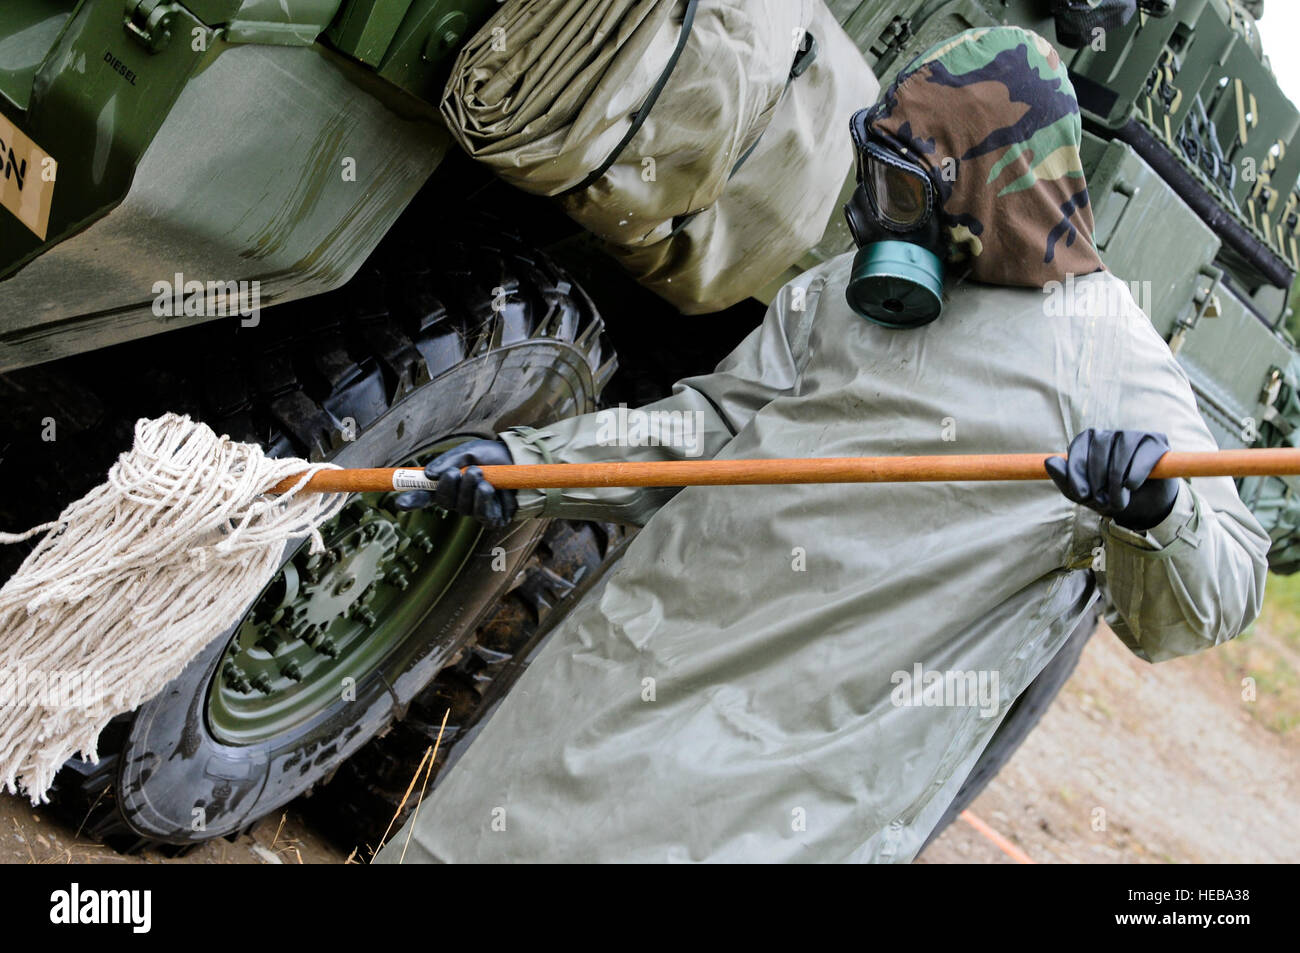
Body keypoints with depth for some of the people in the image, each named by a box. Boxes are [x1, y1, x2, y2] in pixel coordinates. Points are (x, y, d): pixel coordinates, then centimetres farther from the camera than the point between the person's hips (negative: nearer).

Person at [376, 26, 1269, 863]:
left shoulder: (1114, 359, -2)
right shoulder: (845, 289, 12)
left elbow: (1203, 610, -4)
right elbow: (713, 420, 18)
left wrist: (1160, 515, -28)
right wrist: (526, 465, 8)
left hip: (832, 746, -5)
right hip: (647, 645, 5)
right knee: (490, 830, 7)